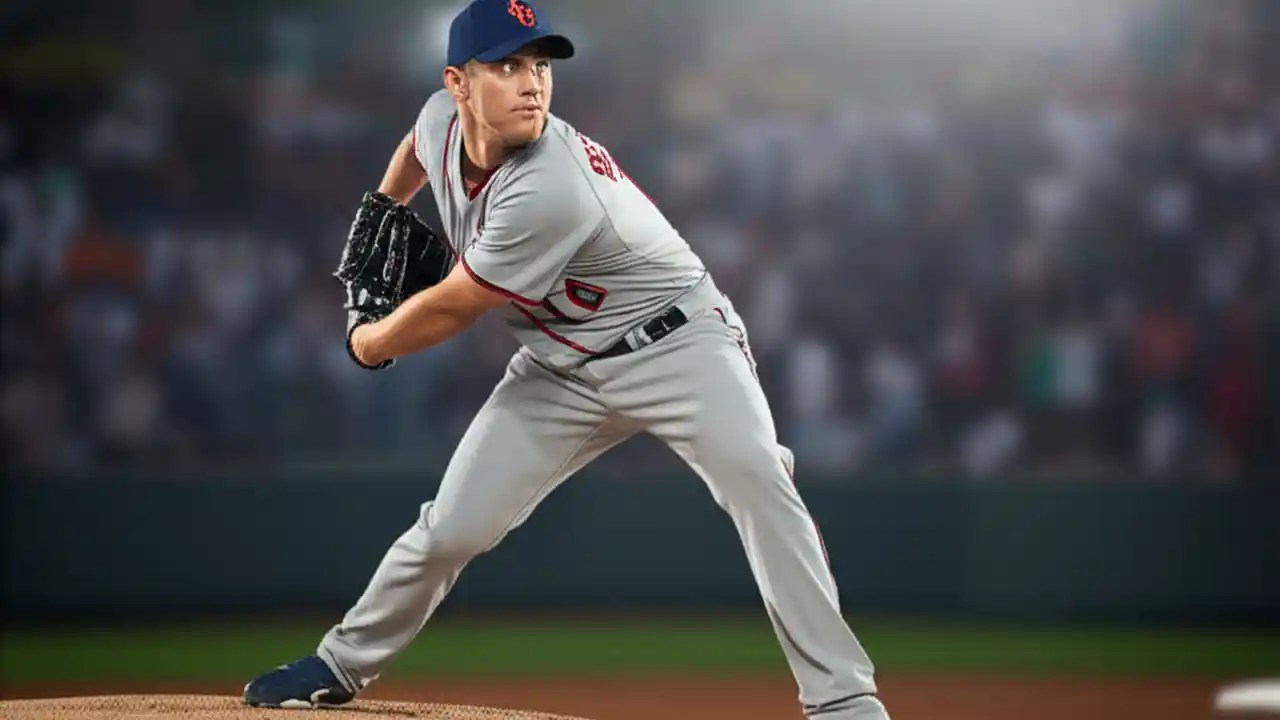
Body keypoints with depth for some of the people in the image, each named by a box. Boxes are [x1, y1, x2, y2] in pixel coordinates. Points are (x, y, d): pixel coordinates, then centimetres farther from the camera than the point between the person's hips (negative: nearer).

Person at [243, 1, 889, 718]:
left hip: (675, 340, -7)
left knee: (759, 484, -31)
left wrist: (369, 343, -2)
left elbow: (449, 312, -20)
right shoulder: (443, 120, -10)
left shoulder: (549, 189, -33)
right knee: (453, 527, 1)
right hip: (563, 368, 7)